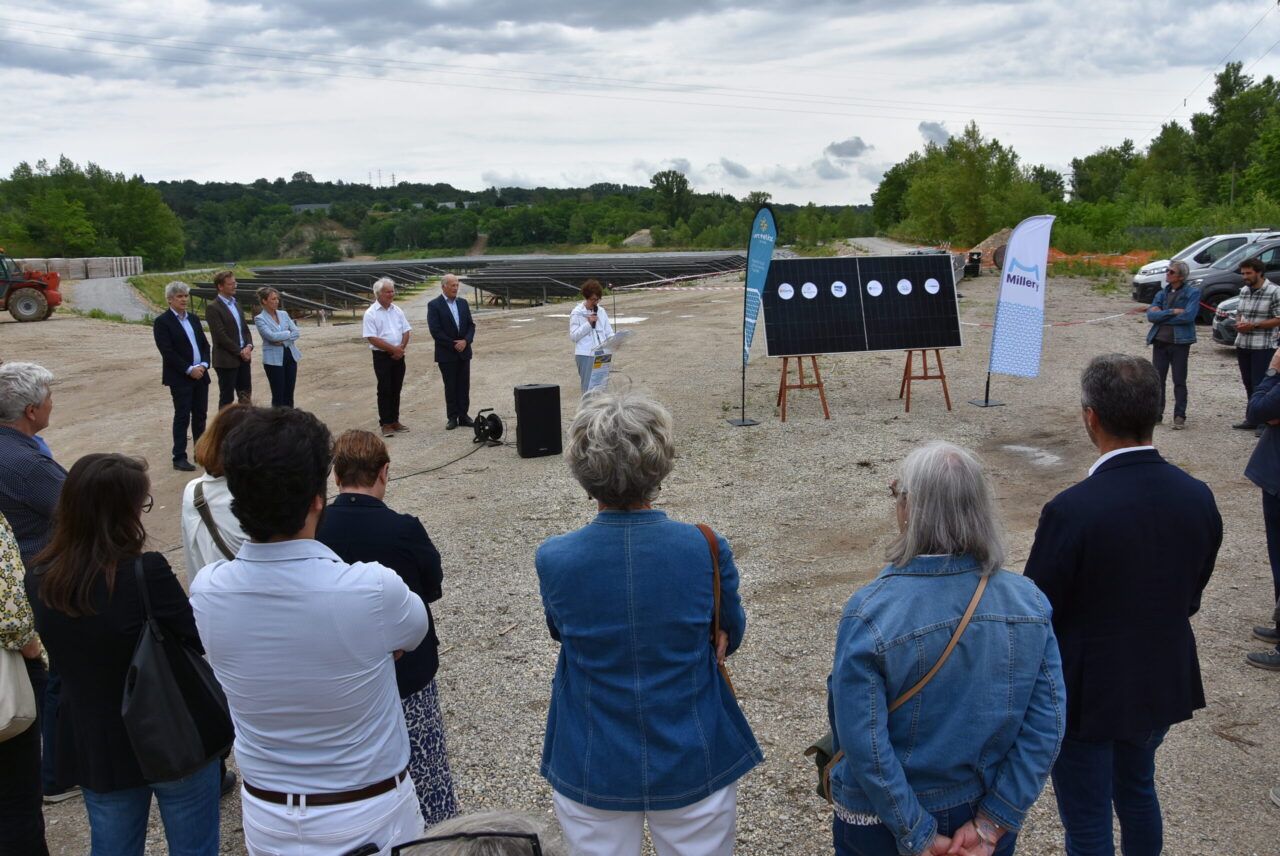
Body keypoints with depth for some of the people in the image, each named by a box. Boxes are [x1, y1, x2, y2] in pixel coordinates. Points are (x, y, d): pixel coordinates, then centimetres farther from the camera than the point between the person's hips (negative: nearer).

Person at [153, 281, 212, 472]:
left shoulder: (194, 318, 13)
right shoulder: (162, 321, -7)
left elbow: (205, 344, 13)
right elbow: (167, 351, -14)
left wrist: (203, 365, -4)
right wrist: (189, 369, -16)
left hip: (200, 375, 6)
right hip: (180, 378, -6)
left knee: (200, 415, 10)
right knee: (182, 417, -3)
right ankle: (179, 458, 3)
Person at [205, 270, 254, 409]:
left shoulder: (235, 304, 14)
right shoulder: (213, 308, -12)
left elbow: (245, 328, 15)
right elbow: (220, 336, -17)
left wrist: (249, 346, -3)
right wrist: (240, 352, -14)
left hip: (243, 357, 8)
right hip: (226, 360, -7)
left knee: (246, 396, 12)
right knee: (227, 398, 2)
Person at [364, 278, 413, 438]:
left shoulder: (397, 310, 8)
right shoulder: (371, 313, -9)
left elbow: (406, 331, 9)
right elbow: (372, 338, -14)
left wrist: (402, 348, -9)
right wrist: (393, 349, -16)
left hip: (398, 356, 5)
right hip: (382, 356, -5)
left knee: (396, 389, 11)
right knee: (385, 390, -2)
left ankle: (394, 421, 20)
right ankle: (385, 424, 4)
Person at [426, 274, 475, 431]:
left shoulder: (463, 303, 9)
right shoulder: (434, 305, -7)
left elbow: (471, 325, 8)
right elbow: (435, 331, -13)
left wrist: (466, 341, -9)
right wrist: (454, 345, -14)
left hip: (464, 352, 5)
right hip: (446, 354, -5)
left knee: (464, 386, 7)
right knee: (450, 387, 2)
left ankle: (463, 415, 15)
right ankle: (453, 418, 10)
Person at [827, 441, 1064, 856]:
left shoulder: (870, 614, -25)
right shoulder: (1029, 601, -13)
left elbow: (865, 744, -23)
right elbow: (1046, 726, -10)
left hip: (884, 822, -3)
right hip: (984, 810, 3)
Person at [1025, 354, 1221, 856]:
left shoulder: (1071, 510, -29)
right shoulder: (1198, 498, -10)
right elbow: (1191, 598, 4)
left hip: (1087, 692, -6)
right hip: (1164, 683, 6)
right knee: (1137, 790, 29)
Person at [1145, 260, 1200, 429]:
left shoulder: (1192, 293, -1)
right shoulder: (1162, 293, 12)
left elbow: (1188, 316, -16)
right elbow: (1151, 315, -1)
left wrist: (1161, 315, -9)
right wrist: (1172, 312, -14)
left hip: (1180, 342, -4)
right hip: (1160, 342, 5)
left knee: (1179, 381, 1)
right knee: (1157, 379, 8)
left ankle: (1180, 416, 6)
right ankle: (1157, 414, 17)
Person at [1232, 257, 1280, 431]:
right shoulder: (1244, 290, 11)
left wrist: (1254, 325, -19)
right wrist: (1238, 323, 0)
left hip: (1262, 347, -7)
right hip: (1242, 344, 7)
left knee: (1260, 385, -8)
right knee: (1248, 384, 12)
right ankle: (1252, 419, 21)